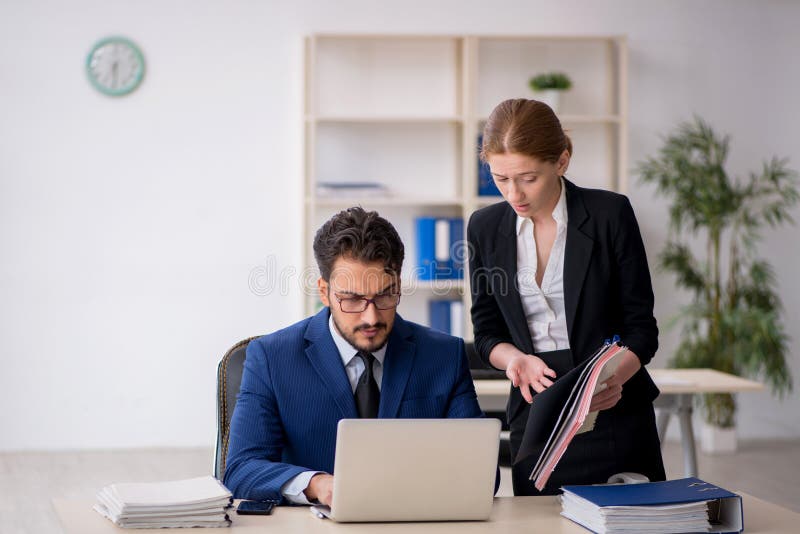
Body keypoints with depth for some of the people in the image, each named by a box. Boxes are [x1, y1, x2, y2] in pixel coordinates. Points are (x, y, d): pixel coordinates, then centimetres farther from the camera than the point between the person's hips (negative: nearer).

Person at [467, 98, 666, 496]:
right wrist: (515, 357, -13)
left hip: (613, 416, -2)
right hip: (533, 418, 3)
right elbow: (487, 333, 9)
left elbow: (641, 327, -3)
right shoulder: (485, 228, 3)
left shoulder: (610, 214, -6)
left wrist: (615, 377, -23)